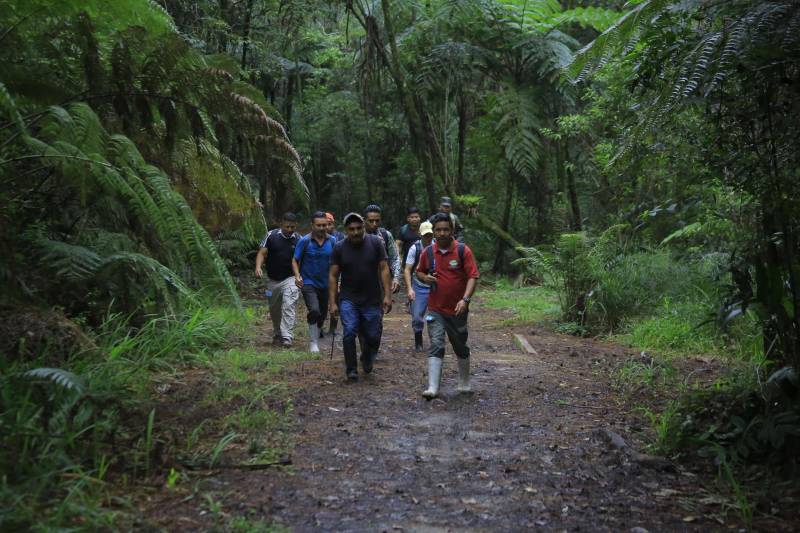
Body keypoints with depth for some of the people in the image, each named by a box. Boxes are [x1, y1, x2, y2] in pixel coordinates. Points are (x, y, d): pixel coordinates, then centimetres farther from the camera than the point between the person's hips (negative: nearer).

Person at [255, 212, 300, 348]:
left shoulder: (298, 240, -4)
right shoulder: (271, 236, -4)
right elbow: (262, 253, -4)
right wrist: (258, 267, -22)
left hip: (290, 279, -2)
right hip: (273, 279, 2)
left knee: (288, 306, -18)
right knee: (274, 309, 15)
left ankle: (286, 338, -17)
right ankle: (277, 334, 35)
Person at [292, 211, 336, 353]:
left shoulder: (332, 241, 0)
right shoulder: (304, 241, -7)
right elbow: (295, 260, -1)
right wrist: (297, 276, -18)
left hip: (325, 284, 4)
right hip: (308, 283, -4)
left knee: (322, 315, 15)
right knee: (314, 311, -23)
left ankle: (317, 338, 39)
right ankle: (313, 342, -8)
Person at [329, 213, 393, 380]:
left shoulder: (375, 243, -2)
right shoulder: (339, 248, -1)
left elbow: (384, 269, -2)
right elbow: (333, 276, 0)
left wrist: (387, 295, -8)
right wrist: (332, 302, -5)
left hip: (372, 300, 0)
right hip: (348, 299, 0)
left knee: (373, 336, 4)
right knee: (349, 333, -13)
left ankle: (366, 360, 35)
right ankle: (351, 369, 3)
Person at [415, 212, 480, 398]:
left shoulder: (463, 250, -8)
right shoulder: (428, 252, 2)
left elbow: (473, 277, -13)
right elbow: (419, 272, 18)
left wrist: (465, 299, -26)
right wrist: (425, 278, -6)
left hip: (457, 310, -1)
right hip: (435, 310, 1)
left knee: (460, 347, 14)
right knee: (436, 346, -10)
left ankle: (464, 382, 34)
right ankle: (432, 387, -13)